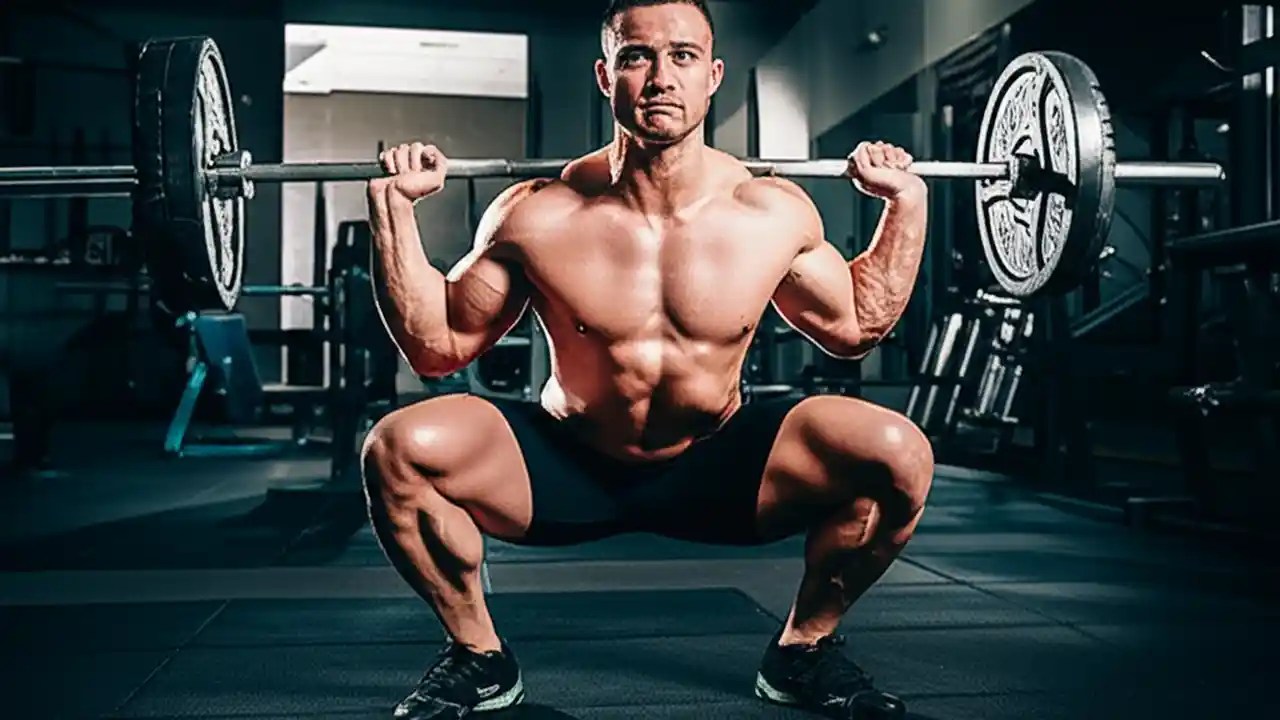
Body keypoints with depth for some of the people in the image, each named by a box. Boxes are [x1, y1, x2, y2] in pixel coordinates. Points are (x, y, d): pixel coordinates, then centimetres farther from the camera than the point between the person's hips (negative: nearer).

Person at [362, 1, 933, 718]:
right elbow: (436, 348, -4)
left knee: (900, 454, -22)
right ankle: (479, 654, 1)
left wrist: (908, 201, 1)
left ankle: (804, 648, 5)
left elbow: (857, 327, 8)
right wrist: (394, 207, -12)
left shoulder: (778, 215, -8)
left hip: (719, 467, 1)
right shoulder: (536, 216, -13)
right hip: (564, 468, -1)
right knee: (399, 449, -26)